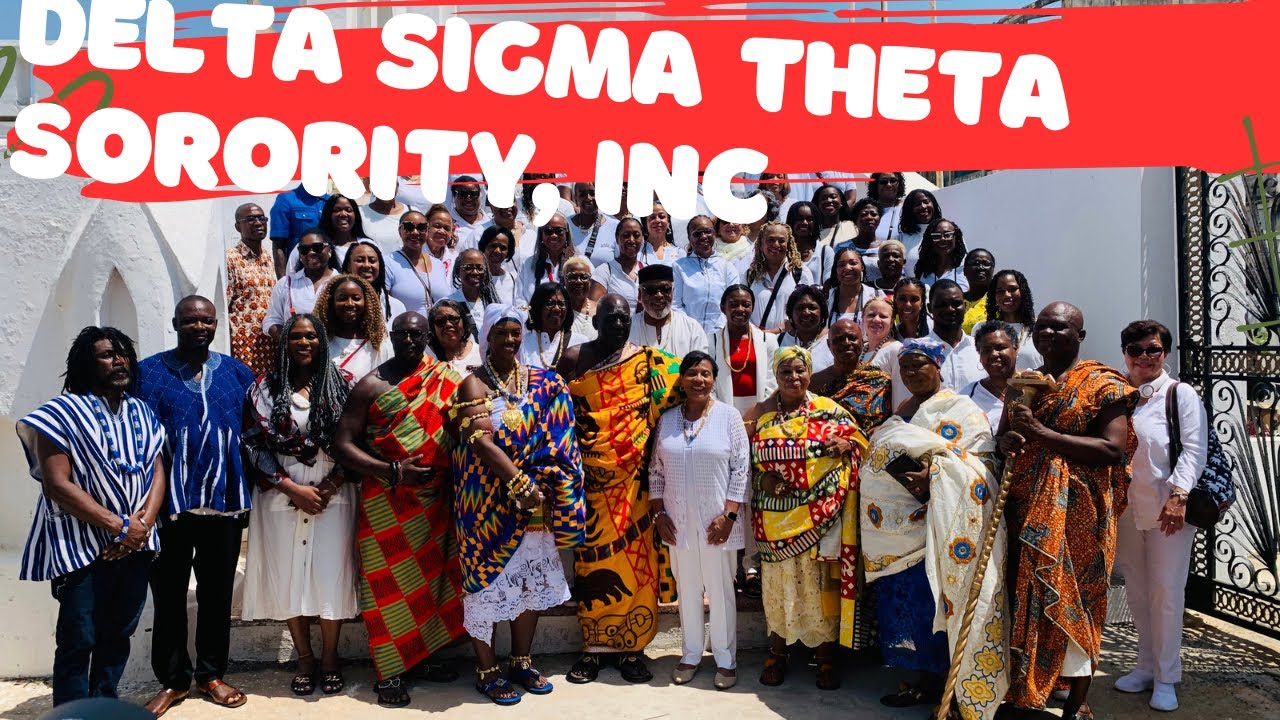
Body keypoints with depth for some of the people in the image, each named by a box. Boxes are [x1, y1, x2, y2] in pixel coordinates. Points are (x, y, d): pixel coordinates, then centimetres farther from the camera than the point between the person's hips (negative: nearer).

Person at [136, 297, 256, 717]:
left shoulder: (236, 373, 8)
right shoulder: (150, 373, 1)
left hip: (224, 501, 2)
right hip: (169, 504, -1)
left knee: (217, 593, 11)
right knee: (169, 595, 8)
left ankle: (212, 674, 26)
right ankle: (172, 679, 22)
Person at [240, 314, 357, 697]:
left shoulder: (340, 385, 4)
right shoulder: (265, 388, 4)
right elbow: (254, 445, -1)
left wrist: (329, 486, -10)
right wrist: (292, 488, -9)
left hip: (333, 495, 0)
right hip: (282, 497, 1)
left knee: (330, 575, -1)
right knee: (288, 575, 5)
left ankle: (330, 658, 16)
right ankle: (305, 658, 20)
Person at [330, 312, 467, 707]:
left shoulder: (445, 379, 3)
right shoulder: (372, 385, -6)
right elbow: (343, 446, -9)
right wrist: (393, 471, -18)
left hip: (435, 500, 4)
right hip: (386, 503, -3)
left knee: (430, 576, 13)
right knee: (390, 582, 4)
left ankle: (424, 655, 29)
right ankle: (390, 671, 16)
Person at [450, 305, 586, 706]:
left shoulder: (543, 383, 7)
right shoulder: (474, 385, -5)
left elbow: (555, 440, 4)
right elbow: (481, 442, -17)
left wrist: (536, 487, -9)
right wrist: (520, 485, -25)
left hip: (535, 501, 4)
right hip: (489, 503, -4)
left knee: (532, 581, 11)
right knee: (488, 581, 2)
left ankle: (522, 663, 27)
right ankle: (487, 672, 16)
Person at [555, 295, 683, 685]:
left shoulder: (647, 361, 2)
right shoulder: (574, 358, 3)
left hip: (633, 481, 0)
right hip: (591, 481, 0)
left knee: (634, 557, 3)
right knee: (593, 557, 4)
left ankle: (632, 648, 14)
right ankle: (593, 647, 16)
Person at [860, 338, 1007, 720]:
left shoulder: (961, 410, -3)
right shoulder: (901, 412, 18)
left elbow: (977, 464, -13)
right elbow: (881, 458, 20)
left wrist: (935, 477, -27)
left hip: (935, 524, -7)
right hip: (898, 526, 7)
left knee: (933, 600, -5)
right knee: (902, 599, 8)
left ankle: (940, 681, 8)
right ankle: (925, 678, 20)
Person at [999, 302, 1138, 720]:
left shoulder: (1102, 384, -3)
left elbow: (1113, 449, -14)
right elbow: (1005, 434, 21)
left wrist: (1042, 433, -18)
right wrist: (1007, 440, -4)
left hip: (1075, 511, -5)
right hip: (1025, 508, 5)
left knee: (1072, 598, 0)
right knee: (1026, 597, 6)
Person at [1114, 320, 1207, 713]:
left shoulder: (1181, 394, -5)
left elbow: (1194, 449, -11)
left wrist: (1178, 496, -22)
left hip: (1168, 509, -4)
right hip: (1125, 510, 4)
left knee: (1166, 592, 0)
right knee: (1136, 592, 12)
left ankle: (1165, 676, 14)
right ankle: (1146, 666, 27)